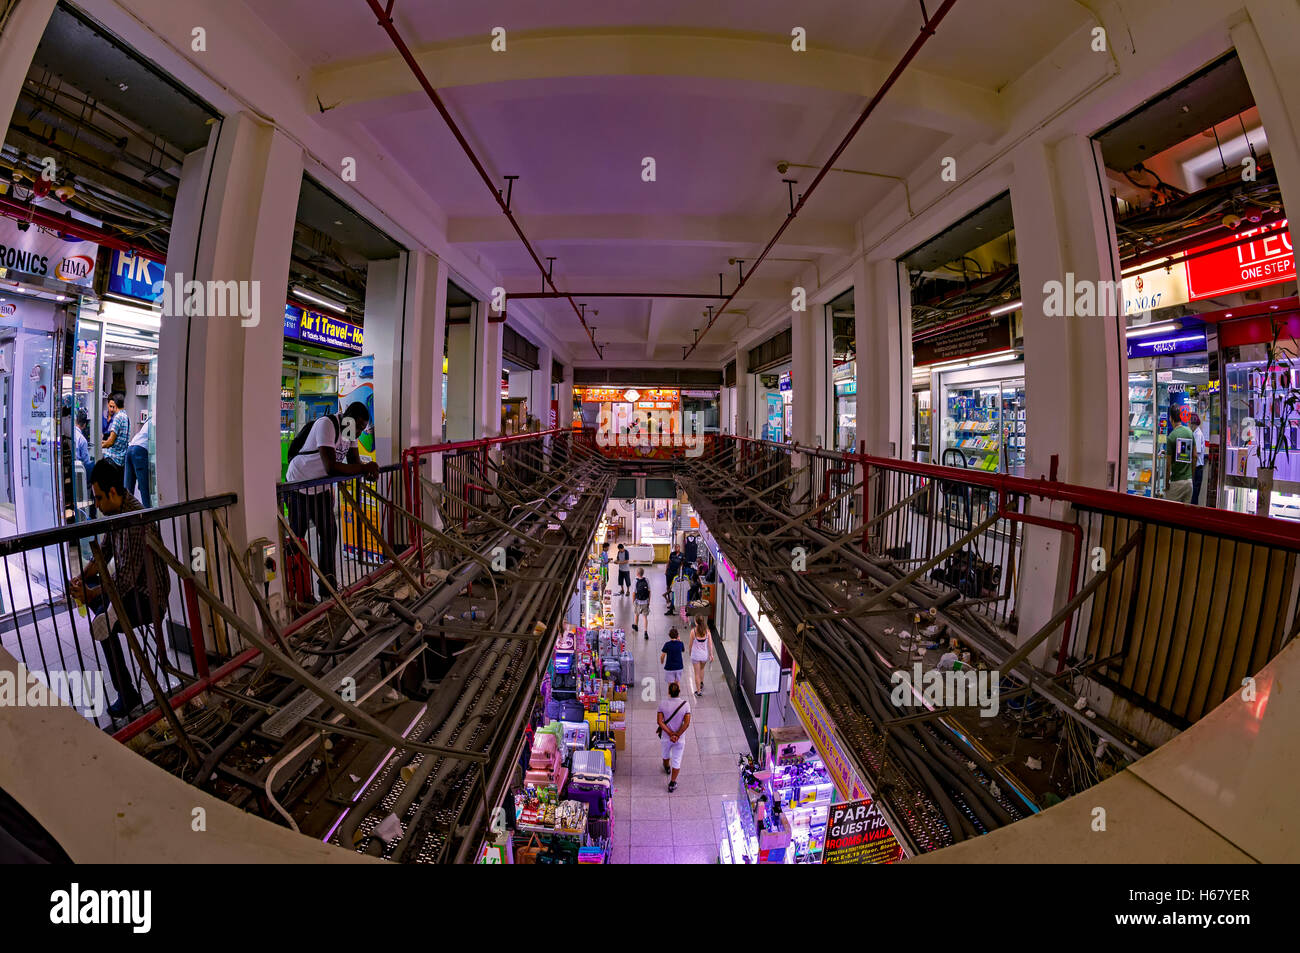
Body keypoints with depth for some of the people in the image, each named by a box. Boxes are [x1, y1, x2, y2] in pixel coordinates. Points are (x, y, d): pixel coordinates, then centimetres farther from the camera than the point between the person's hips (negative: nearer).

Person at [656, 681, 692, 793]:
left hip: (666, 736, 2)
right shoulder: (685, 704, -18)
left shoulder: (662, 704, -17)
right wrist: (677, 735, -17)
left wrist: (670, 734, -16)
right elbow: (687, 723, -20)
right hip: (680, 738, -2)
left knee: (665, 753, 30)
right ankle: (672, 783, 20)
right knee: (677, 760, 15)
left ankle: (667, 767, 57)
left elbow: (660, 722, -18)